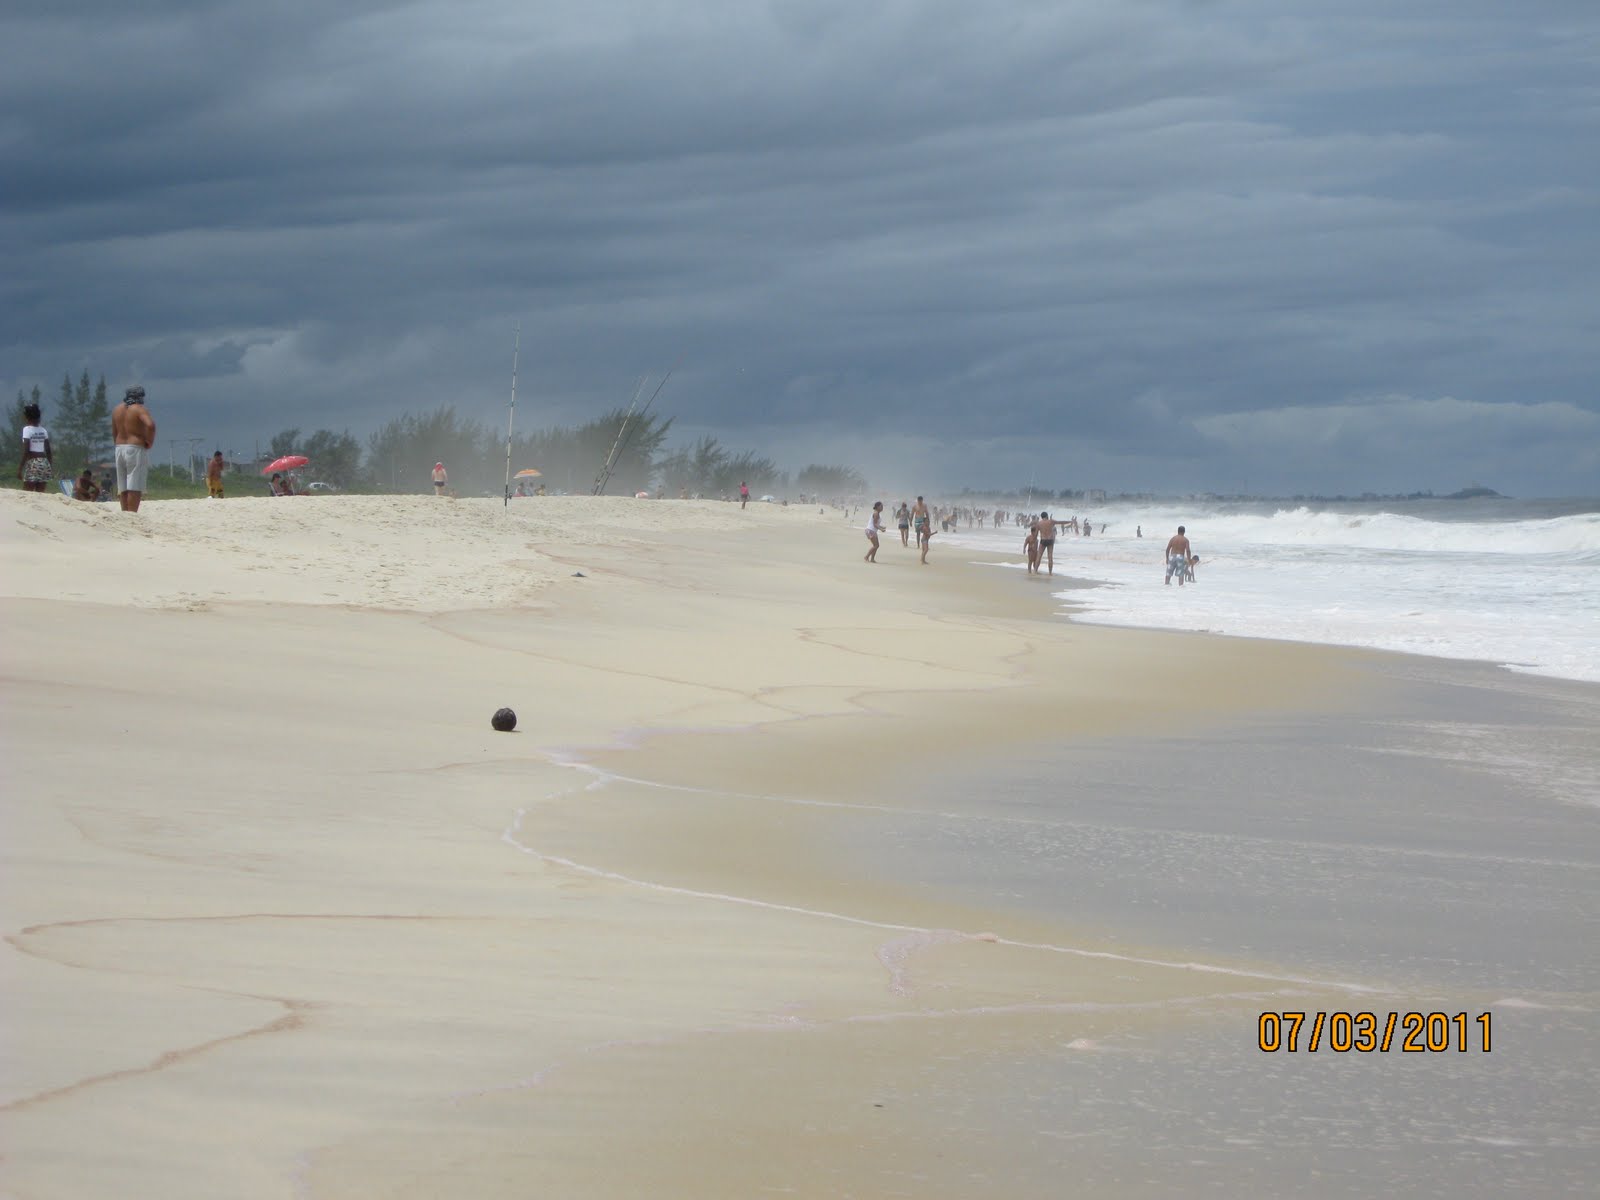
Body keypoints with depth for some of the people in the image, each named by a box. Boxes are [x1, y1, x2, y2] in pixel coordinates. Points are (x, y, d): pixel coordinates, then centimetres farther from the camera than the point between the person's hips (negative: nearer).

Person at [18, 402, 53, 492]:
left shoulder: (27, 429, -7)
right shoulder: (43, 430, 9)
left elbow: (26, 451, -13)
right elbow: (48, 451, 9)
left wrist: (20, 468, -10)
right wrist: (51, 467, 17)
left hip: (32, 463, -6)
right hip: (44, 463, 6)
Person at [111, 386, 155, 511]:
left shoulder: (117, 410, 11)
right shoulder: (139, 409, -10)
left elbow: (114, 433, 16)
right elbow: (150, 425, -27)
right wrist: (149, 441, -13)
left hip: (120, 448, 7)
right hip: (136, 449, -7)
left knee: (123, 487, 11)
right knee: (135, 486, -7)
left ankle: (124, 512, 12)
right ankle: (132, 514, -12)